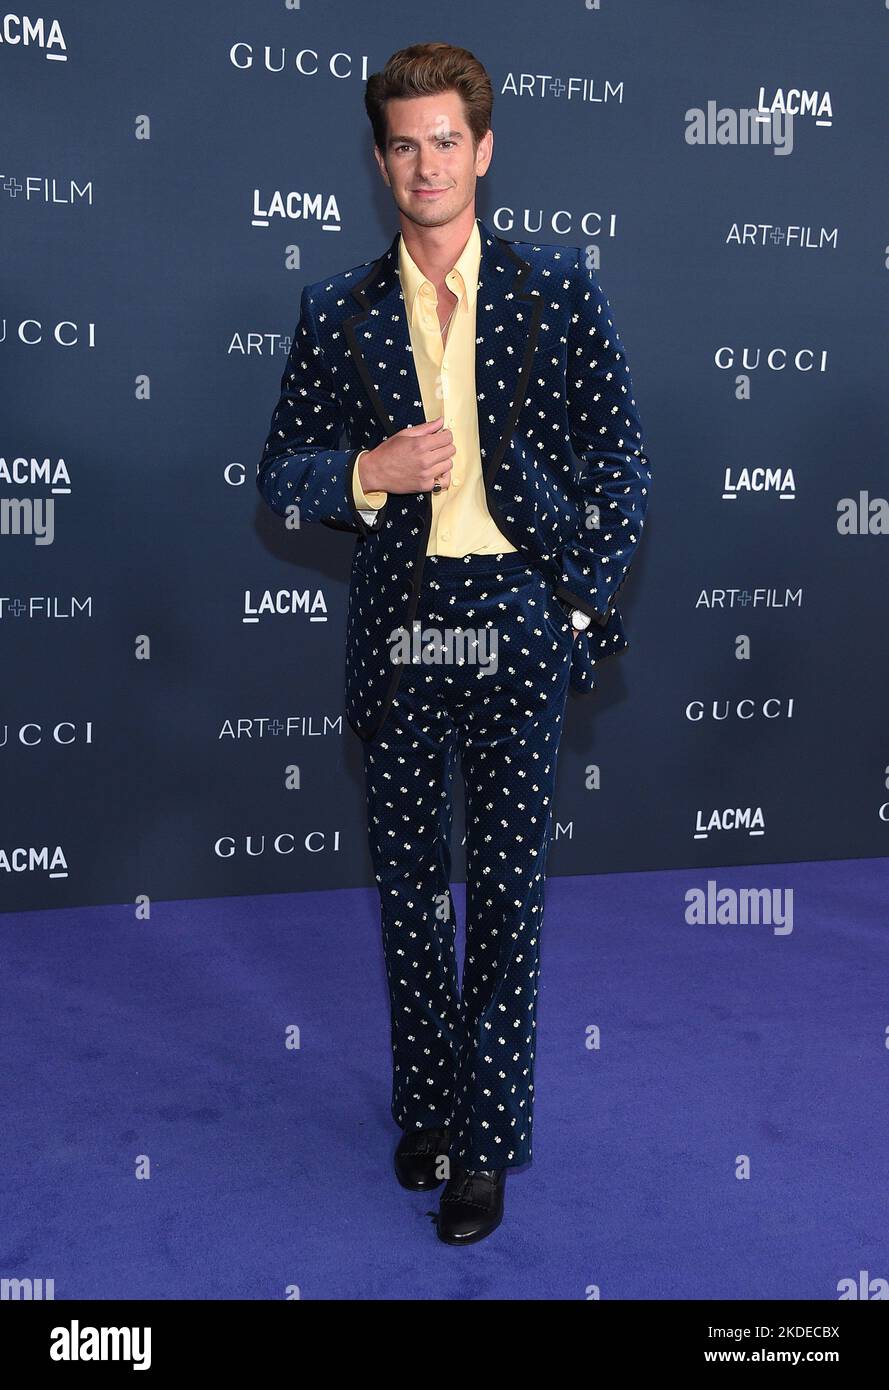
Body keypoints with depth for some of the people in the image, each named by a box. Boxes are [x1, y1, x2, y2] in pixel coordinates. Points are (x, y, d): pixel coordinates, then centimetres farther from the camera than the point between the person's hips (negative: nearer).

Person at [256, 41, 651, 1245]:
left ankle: (488, 1141, 17)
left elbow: (621, 461, 3)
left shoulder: (560, 290, 2)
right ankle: (426, 1106, 29)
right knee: (410, 882, 11)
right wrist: (367, 470, -12)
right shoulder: (338, 312, 6)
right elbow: (281, 472, 7)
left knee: (509, 887, 4)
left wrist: (585, 599, -4)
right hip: (398, 626, 2)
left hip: (519, 621, -1)